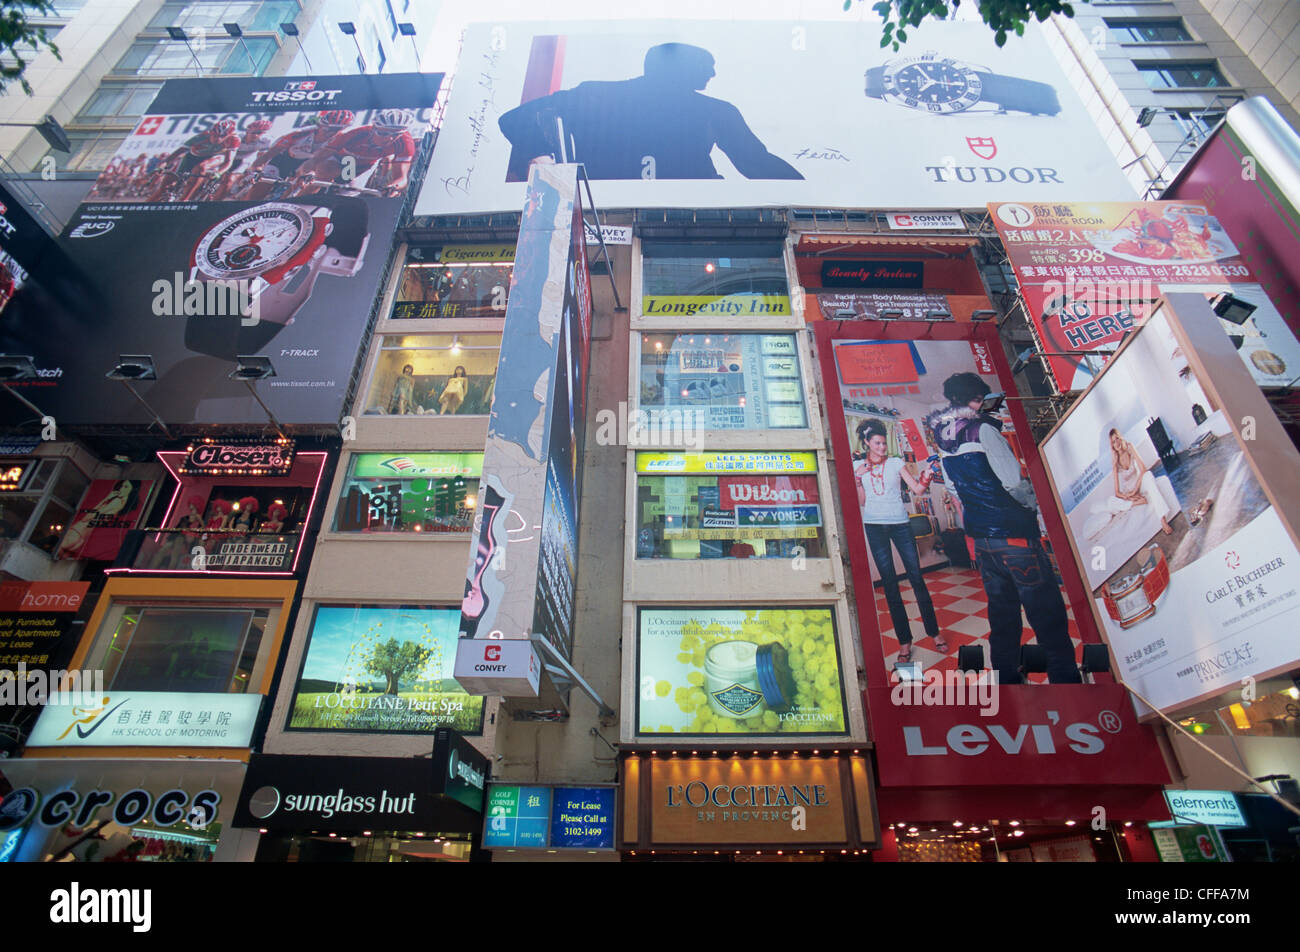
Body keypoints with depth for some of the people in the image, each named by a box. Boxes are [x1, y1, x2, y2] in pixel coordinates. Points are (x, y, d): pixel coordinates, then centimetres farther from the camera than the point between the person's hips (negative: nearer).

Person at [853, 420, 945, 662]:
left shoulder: (896, 463, 5)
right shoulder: (858, 466, 6)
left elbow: (918, 489, -1)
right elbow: (861, 502, 4)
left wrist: (927, 475, -19)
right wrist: (857, 478, -9)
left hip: (899, 523, 0)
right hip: (874, 526, 1)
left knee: (916, 577, -2)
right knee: (889, 583, 2)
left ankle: (934, 632, 11)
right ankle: (904, 641, 8)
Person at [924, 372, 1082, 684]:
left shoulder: (943, 439, 8)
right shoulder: (982, 429, -14)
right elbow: (1013, 481, -17)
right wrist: (1034, 504, 1)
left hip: (979, 537, 7)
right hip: (1013, 533, -7)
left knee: (1001, 612, 16)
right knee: (1048, 616, 2)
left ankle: (1006, 678, 24)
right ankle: (1065, 679, 8)